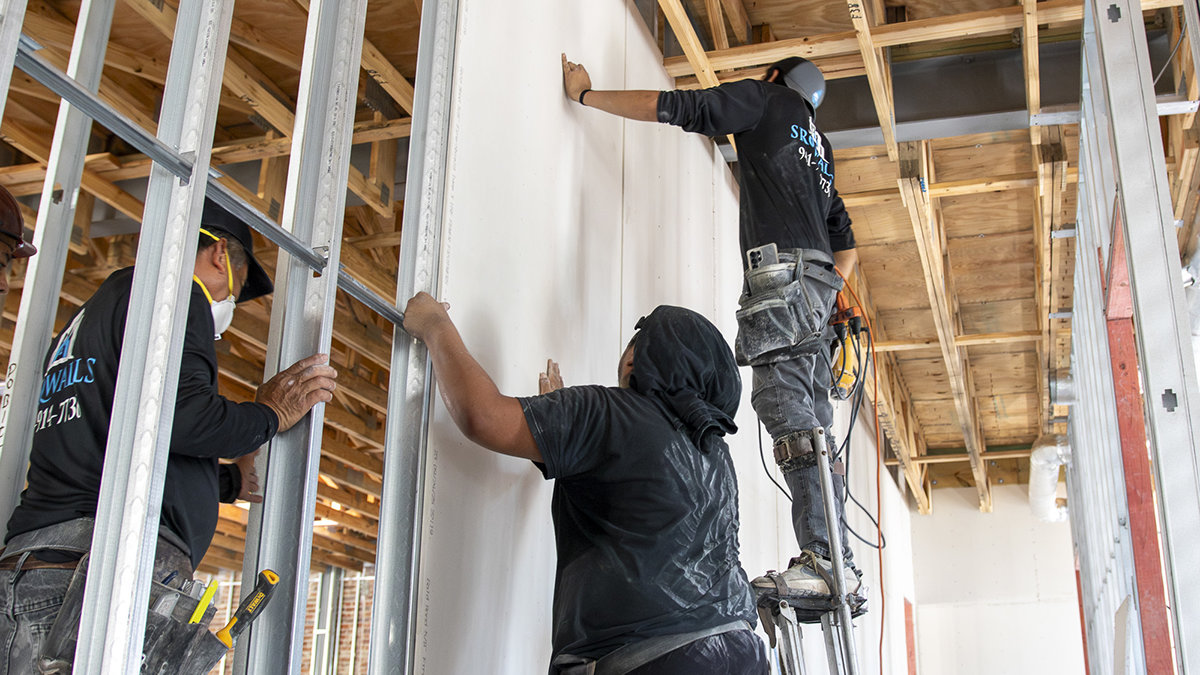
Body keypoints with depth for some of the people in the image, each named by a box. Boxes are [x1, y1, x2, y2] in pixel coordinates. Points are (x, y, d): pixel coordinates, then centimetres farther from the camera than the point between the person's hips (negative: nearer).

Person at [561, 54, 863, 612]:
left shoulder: (769, 98, 13)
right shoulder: (819, 148, 34)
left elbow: (677, 107, 4)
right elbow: (846, 246, 33)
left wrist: (585, 94, 11)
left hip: (781, 266, -8)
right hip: (819, 282, 8)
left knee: (787, 409, -18)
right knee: (809, 422, 1)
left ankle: (823, 559, -26)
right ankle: (838, 565, -4)